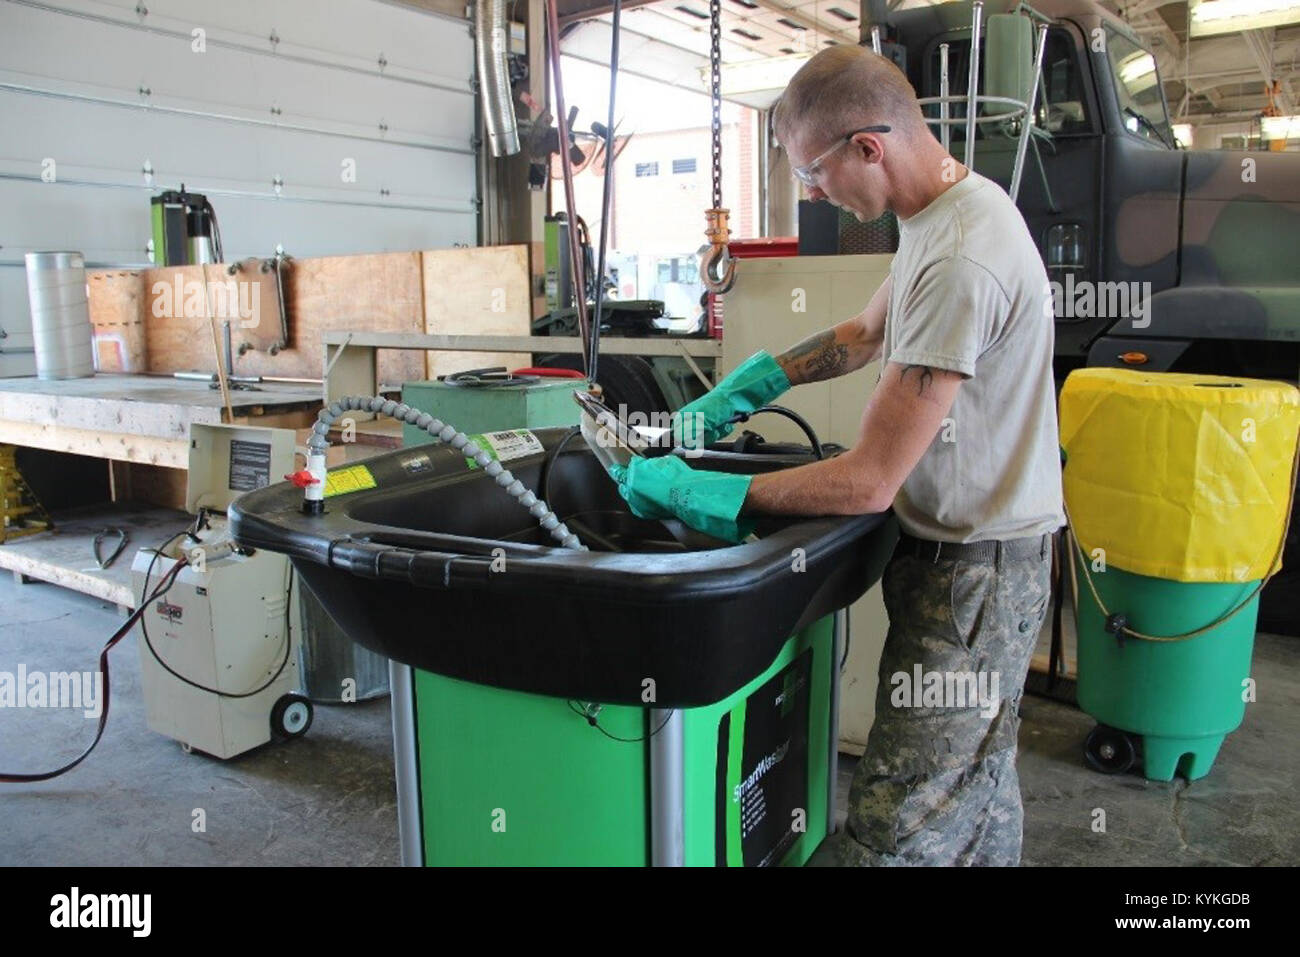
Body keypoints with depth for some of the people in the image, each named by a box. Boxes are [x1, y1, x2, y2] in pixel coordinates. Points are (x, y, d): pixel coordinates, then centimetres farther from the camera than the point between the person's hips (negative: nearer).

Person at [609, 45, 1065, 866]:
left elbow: (869, 482, -25)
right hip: (978, 549, 10)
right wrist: (755, 383, 11)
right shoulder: (948, 209, 6)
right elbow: (869, 334, 23)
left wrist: (693, 491, -18)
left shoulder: (961, 262, -27)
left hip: (977, 567, -10)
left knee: (899, 827, -3)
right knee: (978, 782, 25)